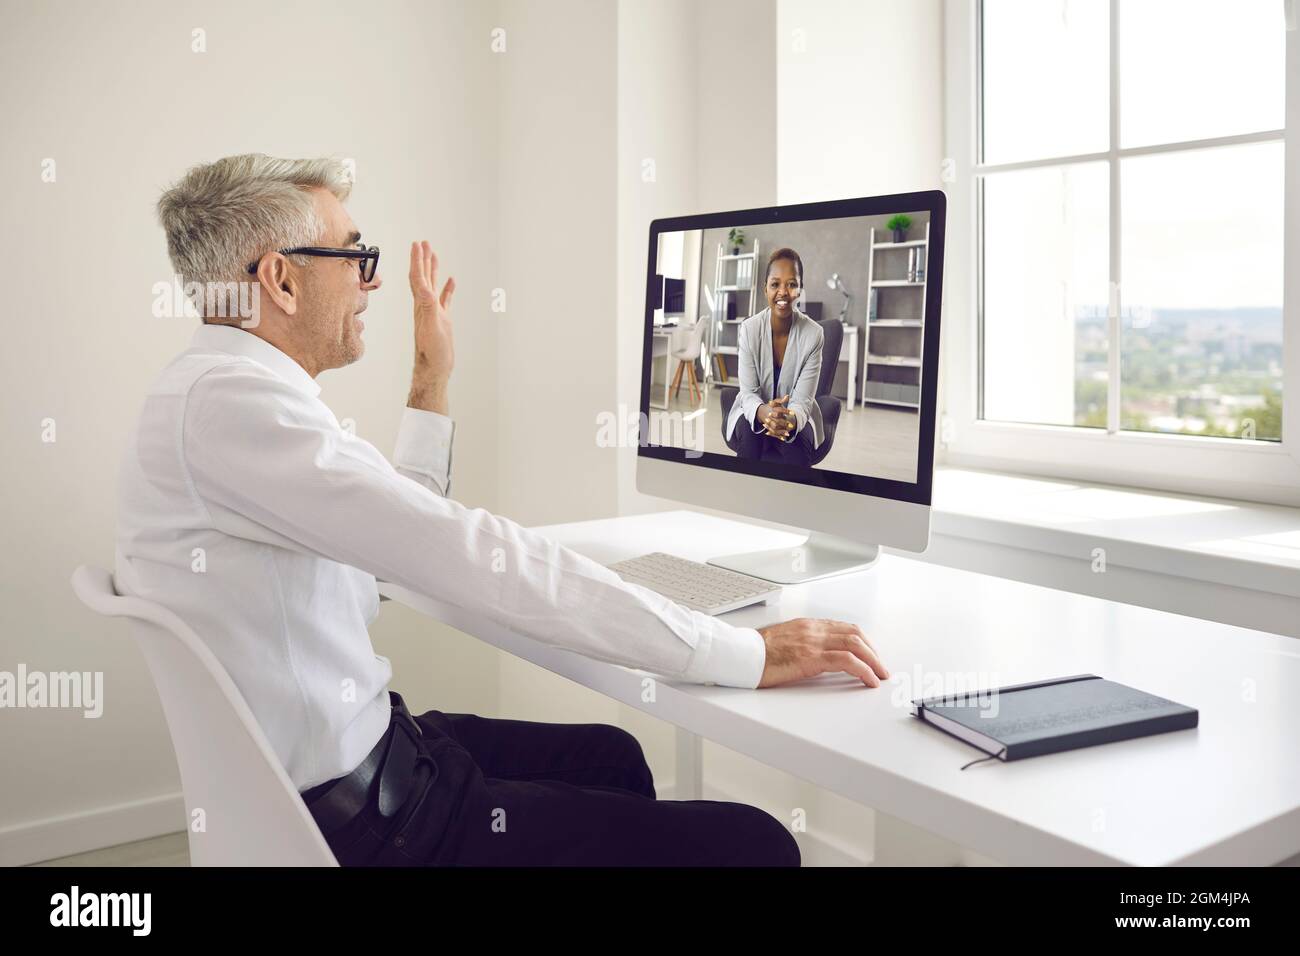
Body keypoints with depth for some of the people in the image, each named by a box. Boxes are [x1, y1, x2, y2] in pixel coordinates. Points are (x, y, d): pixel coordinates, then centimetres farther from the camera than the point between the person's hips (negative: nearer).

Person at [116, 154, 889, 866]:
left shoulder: (224, 389, 10)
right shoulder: (229, 399, -23)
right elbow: (471, 555, -29)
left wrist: (432, 386, 15)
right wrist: (746, 653, -25)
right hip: (349, 818, -10)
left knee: (607, 754, 27)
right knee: (753, 845, -10)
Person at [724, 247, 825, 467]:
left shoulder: (813, 333, -16)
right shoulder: (749, 329, -14)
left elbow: (803, 400, -18)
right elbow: (748, 392, -16)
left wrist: (790, 419, -44)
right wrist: (763, 412, -42)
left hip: (796, 415, -1)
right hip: (754, 412, 1)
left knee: (796, 445, -33)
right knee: (749, 430, -33)